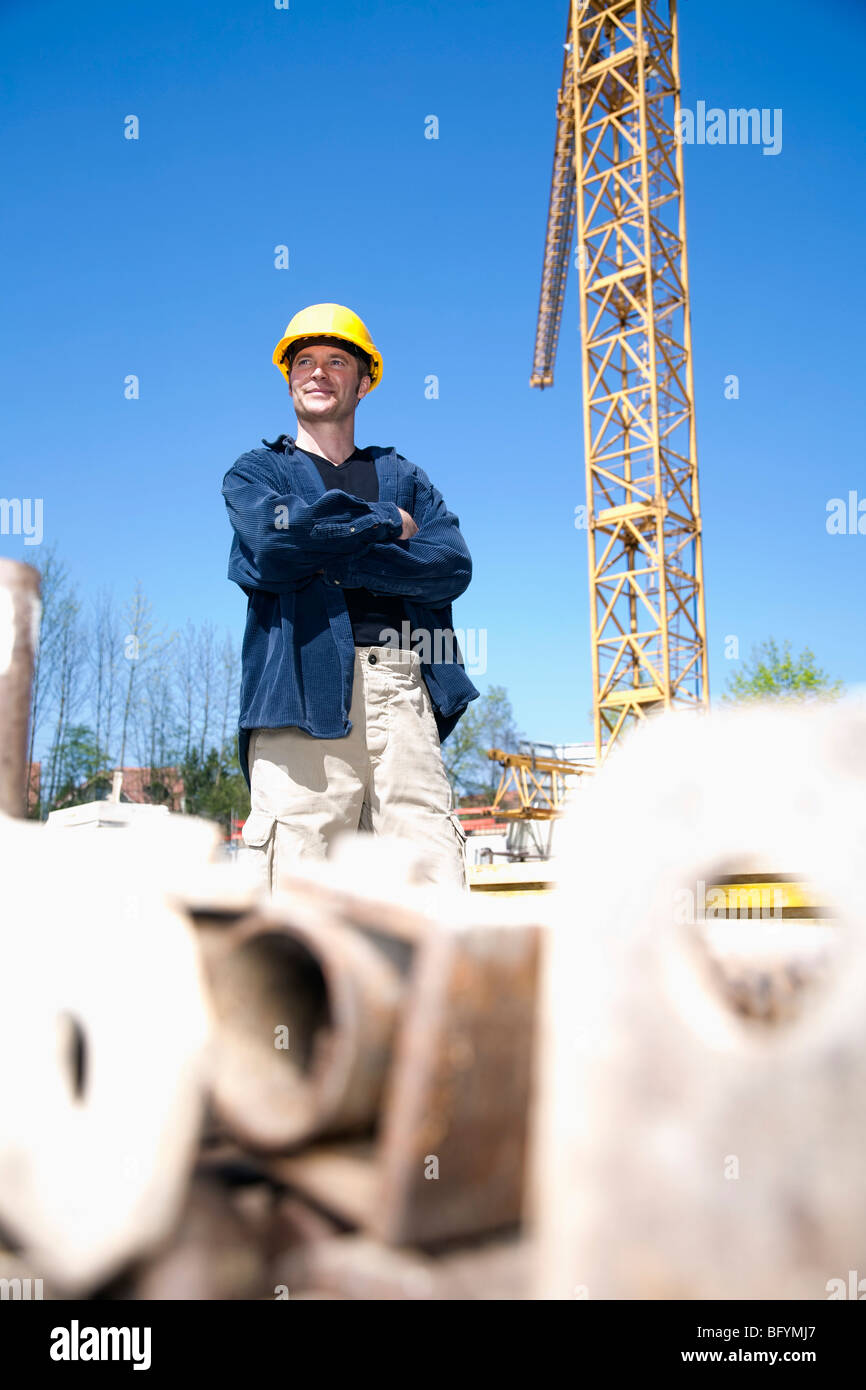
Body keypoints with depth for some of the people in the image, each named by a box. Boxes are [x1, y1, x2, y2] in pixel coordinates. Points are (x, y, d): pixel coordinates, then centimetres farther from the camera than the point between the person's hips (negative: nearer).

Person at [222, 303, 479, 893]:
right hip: (303, 685, -2)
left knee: (435, 870, -7)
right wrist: (385, 522, 4)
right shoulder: (255, 472, 21)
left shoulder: (404, 476, 27)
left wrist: (332, 559, -3)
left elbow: (453, 567, 6)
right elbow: (276, 540, -5)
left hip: (404, 690, 2)